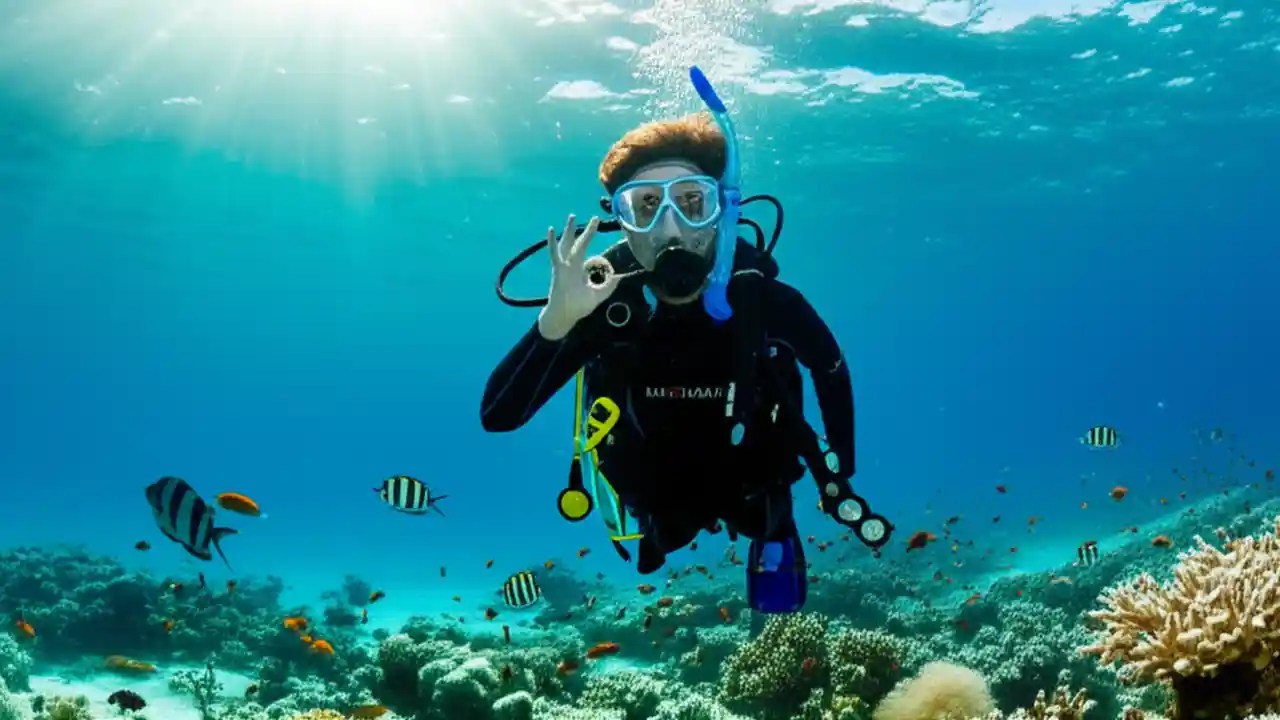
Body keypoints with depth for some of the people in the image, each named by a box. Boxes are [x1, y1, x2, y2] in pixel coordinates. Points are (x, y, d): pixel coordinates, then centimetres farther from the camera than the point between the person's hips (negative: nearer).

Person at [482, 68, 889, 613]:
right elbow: (497, 416, -38)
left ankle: (772, 530, 43)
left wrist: (840, 474, 0)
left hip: (756, 487, 0)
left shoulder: (765, 299, -30)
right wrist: (556, 320, -53)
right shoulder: (603, 305, -31)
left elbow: (831, 371, -7)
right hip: (658, 500, 1)